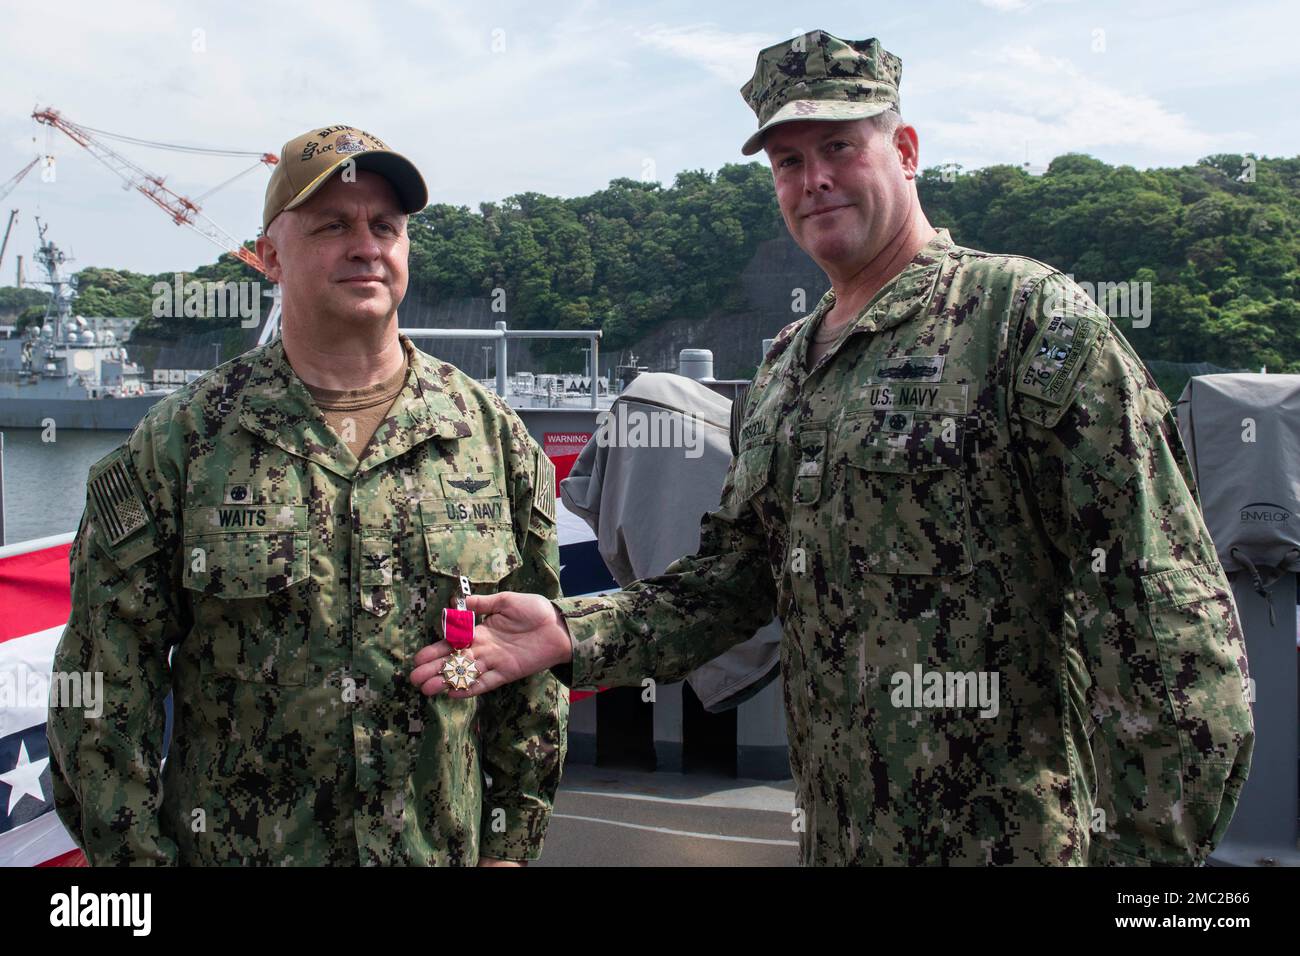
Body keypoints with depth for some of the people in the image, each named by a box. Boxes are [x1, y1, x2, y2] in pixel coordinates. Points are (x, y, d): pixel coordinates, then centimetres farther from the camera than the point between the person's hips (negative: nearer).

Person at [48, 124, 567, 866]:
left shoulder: (493, 436, -1)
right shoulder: (177, 444, -6)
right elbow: (108, 690, -4)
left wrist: (514, 841, 3)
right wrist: (136, 853, -6)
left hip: (447, 845, 2)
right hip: (235, 843, -1)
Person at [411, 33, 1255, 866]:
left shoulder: (1028, 316, -11)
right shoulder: (788, 367, 12)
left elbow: (1169, 608, -16)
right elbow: (735, 573, 15)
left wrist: (1152, 843, -19)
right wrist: (575, 634, 0)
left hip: (1009, 832, -7)